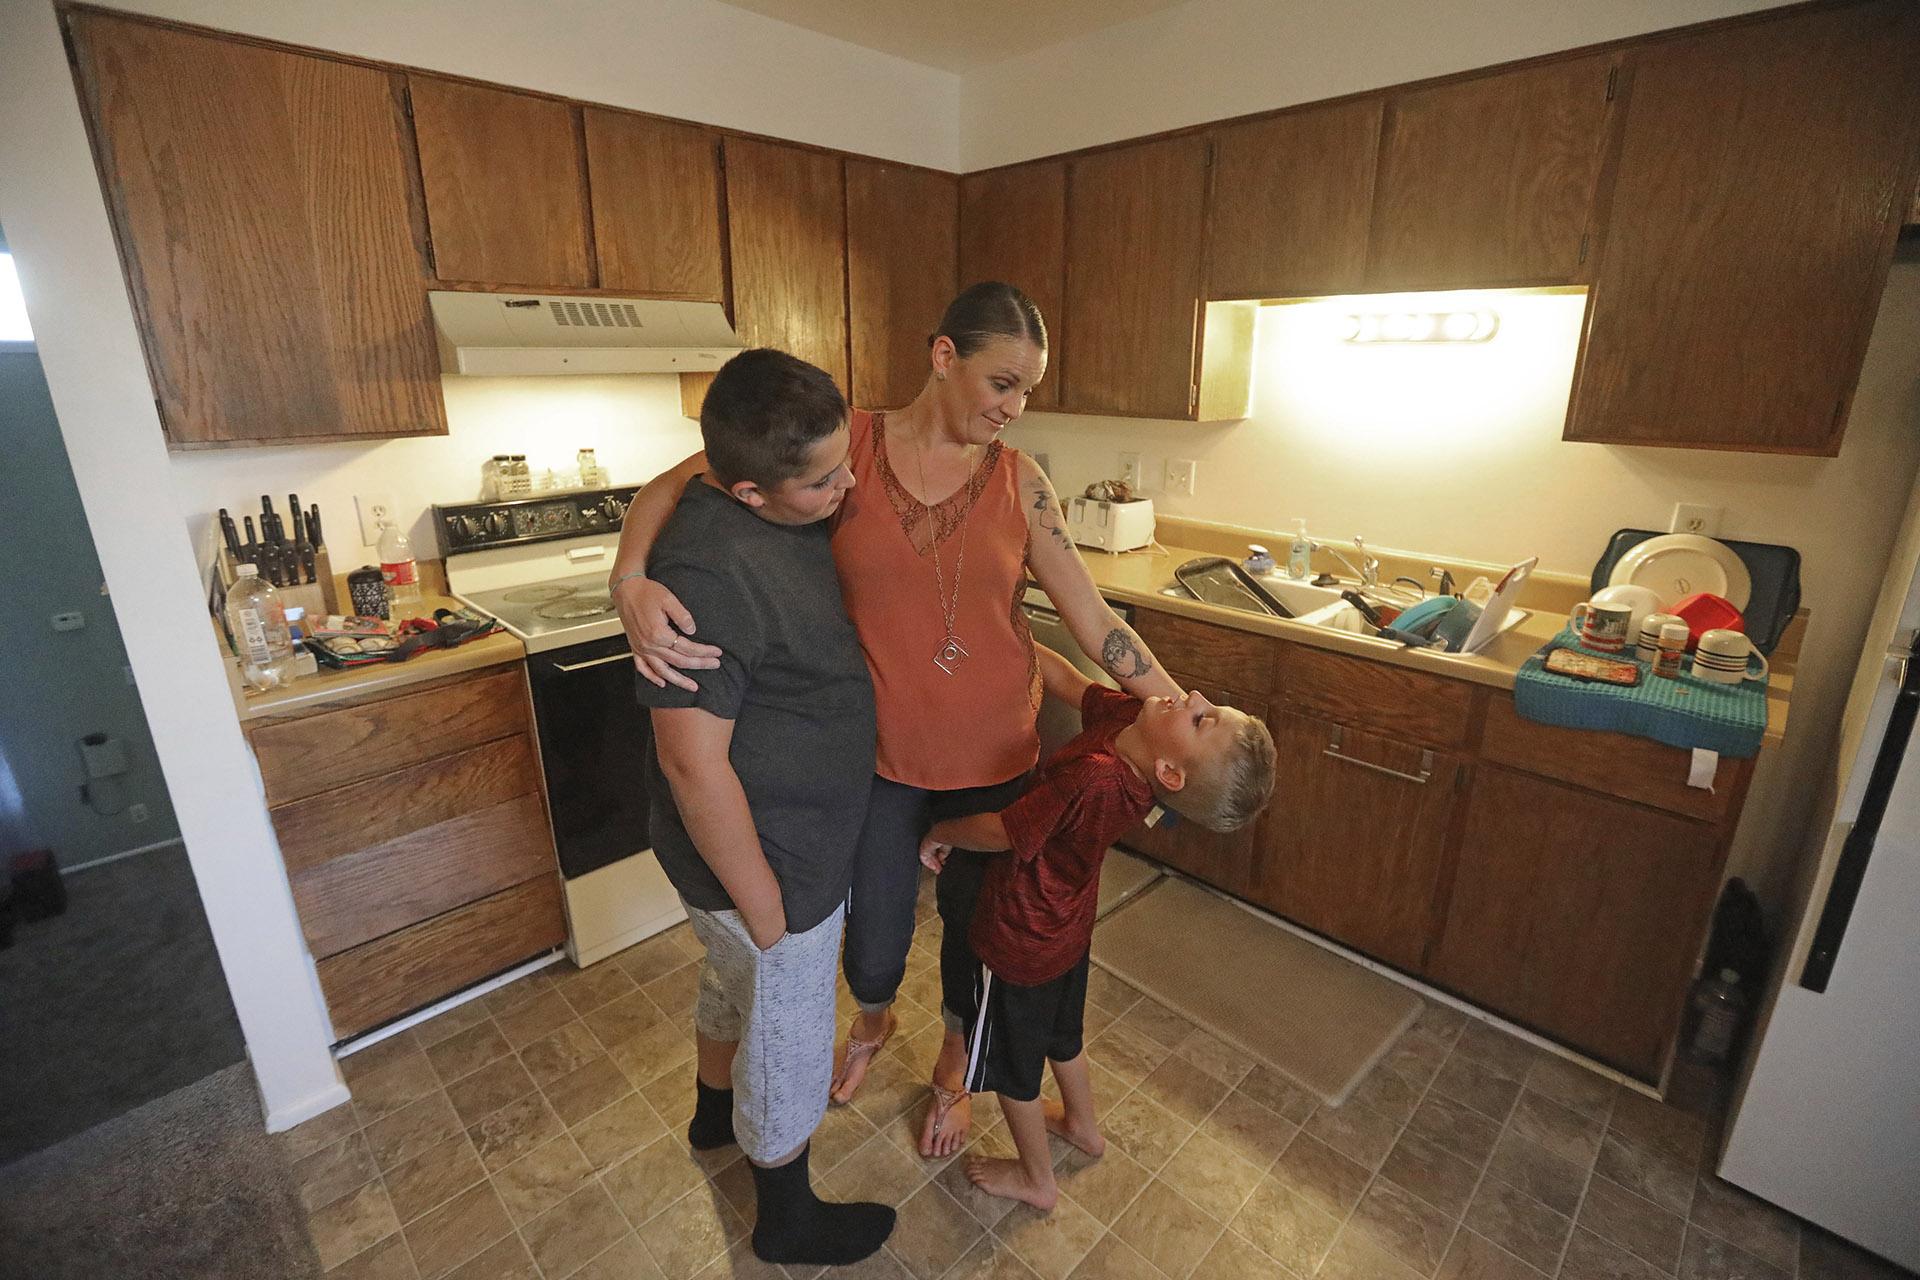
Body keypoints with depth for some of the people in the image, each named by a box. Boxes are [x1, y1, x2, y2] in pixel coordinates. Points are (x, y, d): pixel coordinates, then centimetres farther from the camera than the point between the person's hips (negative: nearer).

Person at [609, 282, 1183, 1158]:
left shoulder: (1018, 480, -5)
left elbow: (1091, 616, -5)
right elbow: (672, 487, -8)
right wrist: (631, 582, -26)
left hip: (994, 756, 1)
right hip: (881, 754, -1)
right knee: (872, 956, 14)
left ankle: (953, 1069, 55)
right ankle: (874, 1020, 56)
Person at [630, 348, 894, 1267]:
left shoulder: (784, 514, -3)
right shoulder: (709, 573, -33)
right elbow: (693, 762, -30)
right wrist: (764, 908, -19)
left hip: (785, 837, 9)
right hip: (767, 863, -9)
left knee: (733, 985, 32)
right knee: (790, 1042, 16)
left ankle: (714, 1114, 62)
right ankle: (788, 1221, 46)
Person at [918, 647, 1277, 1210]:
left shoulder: (1093, 782, -42)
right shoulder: (1129, 716, -21)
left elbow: (998, 832, -28)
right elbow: (1069, 683, -5)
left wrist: (936, 835, -9)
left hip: (1019, 943, -7)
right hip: (1066, 930, 7)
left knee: (1013, 1064, 21)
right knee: (1061, 1035, 33)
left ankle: (1036, 1179, 46)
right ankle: (1082, 1125, 59)